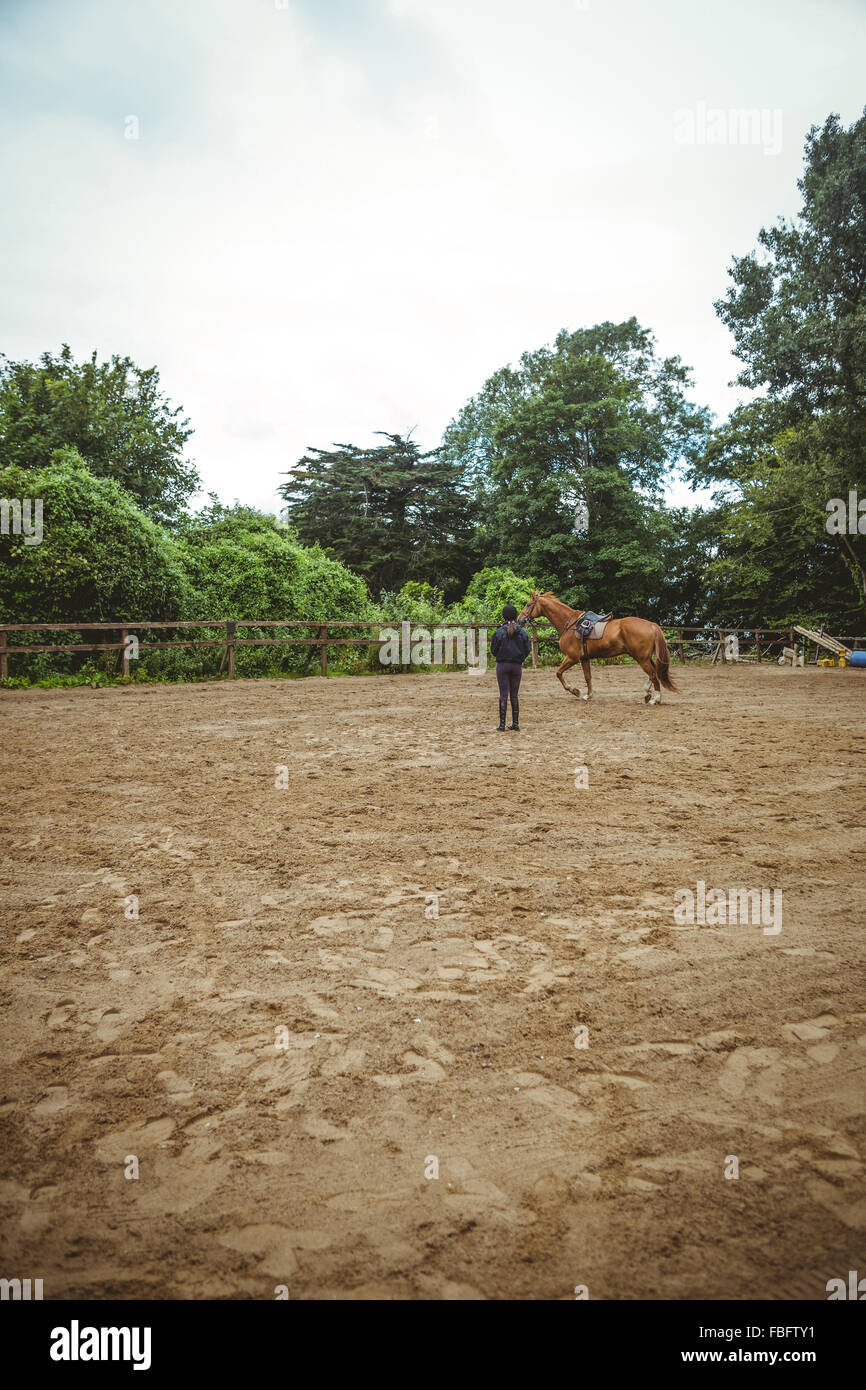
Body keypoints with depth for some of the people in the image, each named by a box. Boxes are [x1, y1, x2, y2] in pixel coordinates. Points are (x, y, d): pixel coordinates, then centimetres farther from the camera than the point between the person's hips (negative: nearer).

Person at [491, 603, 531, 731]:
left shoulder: (499, 632, -8)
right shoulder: (523, 632, -1)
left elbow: (494, 650, -4)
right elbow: (527, 650, 3)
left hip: (502, 665, -2)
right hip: (517, 666, 2)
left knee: (503, 695, 1)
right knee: (514, 695, 11)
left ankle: (502, 725, 1)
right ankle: (515, 724, 13)